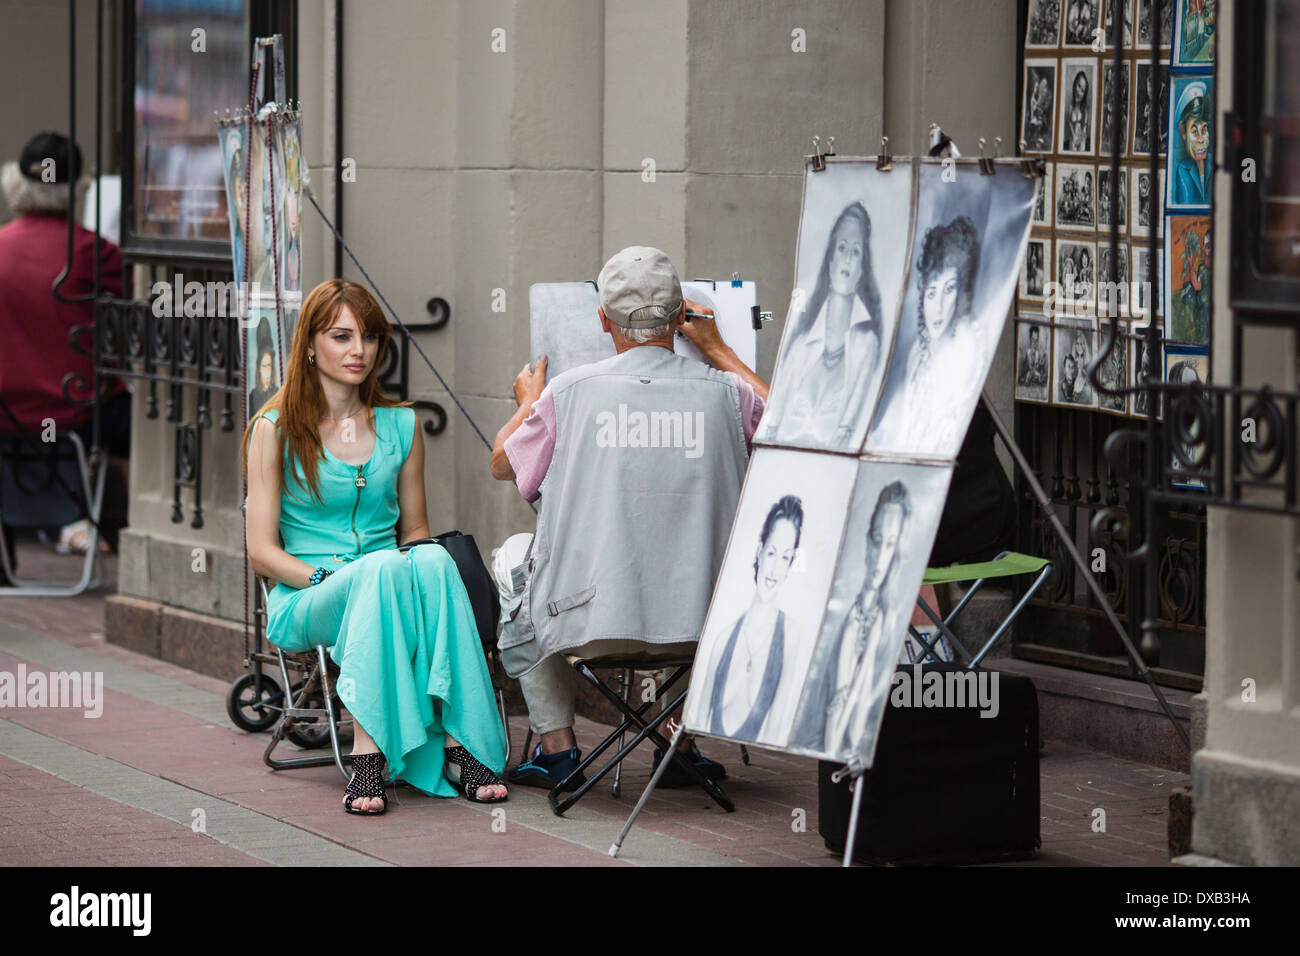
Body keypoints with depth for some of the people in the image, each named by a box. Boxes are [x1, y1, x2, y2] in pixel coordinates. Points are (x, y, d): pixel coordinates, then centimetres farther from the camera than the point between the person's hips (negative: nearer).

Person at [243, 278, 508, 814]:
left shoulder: (400, 425, 14)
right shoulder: (275, 429, 2)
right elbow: (262, 552, -2)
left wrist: (419, 564, -5)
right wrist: (331, 578, -19)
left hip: (388, 586, 3)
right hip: (306, 602, -3)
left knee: (433, 561, -33)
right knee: (382, 568, -37)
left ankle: (459, 741, -40)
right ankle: (368, 752, -46)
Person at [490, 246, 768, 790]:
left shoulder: (570, 391, -7)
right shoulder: (723, 392, -5)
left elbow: (502, 463, 11)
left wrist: (528, 402, 31)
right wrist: (717, 351, 29)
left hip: (591, 622, -2)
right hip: (701, 620, 2)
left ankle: (557, 748, 22)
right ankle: (682, 742, 32)